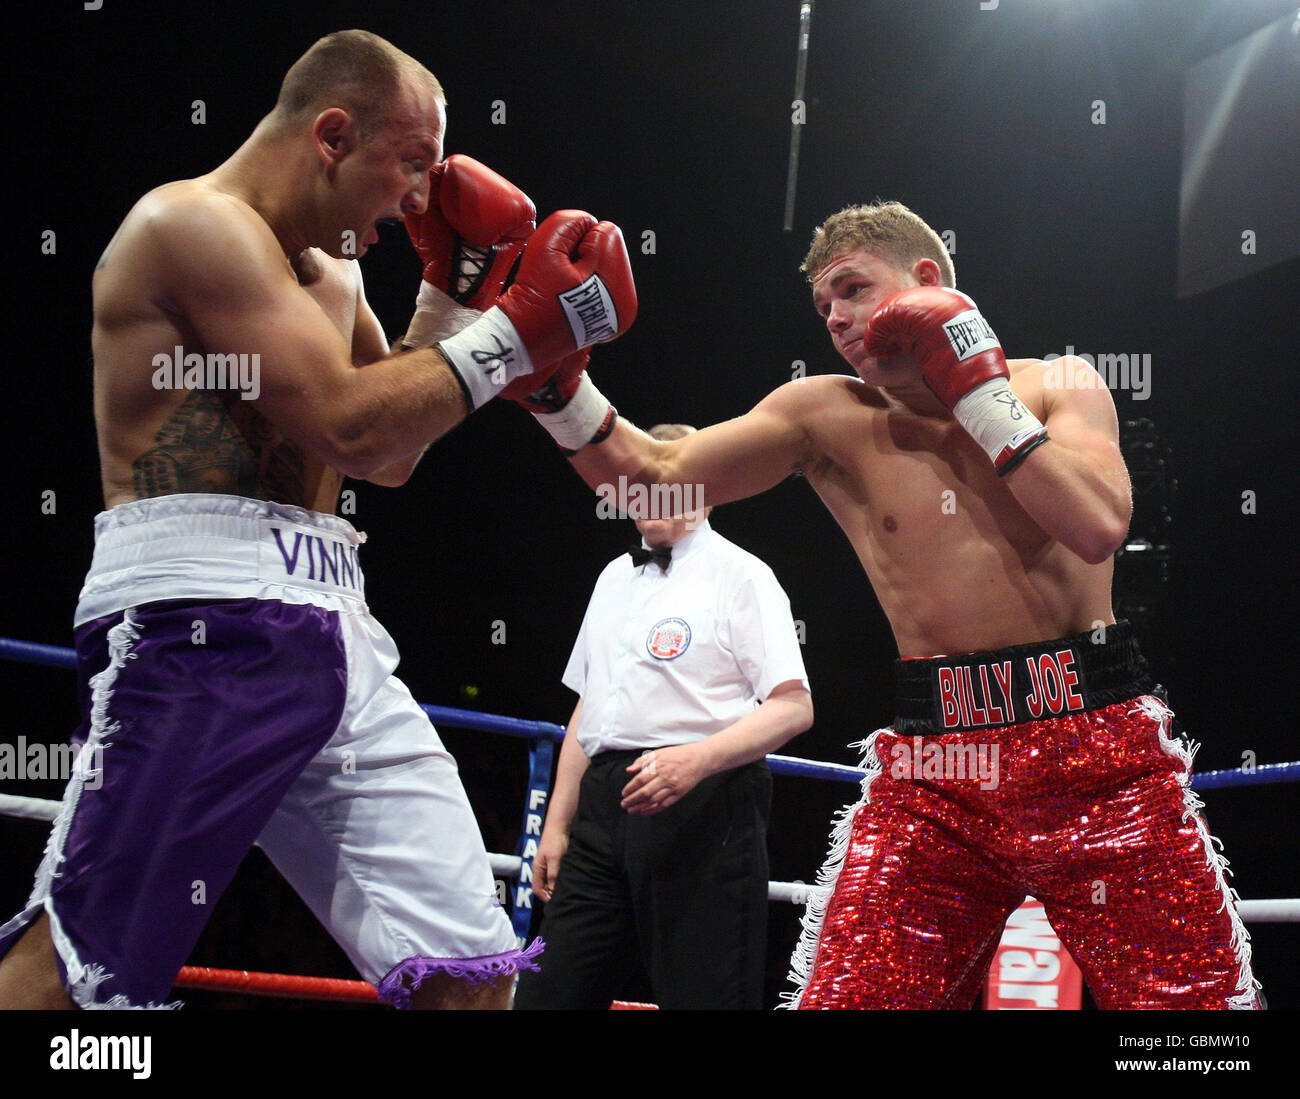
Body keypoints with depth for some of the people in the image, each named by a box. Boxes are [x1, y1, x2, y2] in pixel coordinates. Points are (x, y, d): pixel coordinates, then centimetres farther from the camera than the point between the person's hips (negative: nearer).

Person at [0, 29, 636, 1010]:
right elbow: (352, 428, -14)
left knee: (468, 971, 1)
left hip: (330, 632, 9)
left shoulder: (328, 270, 24)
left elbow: (393, 454, 28)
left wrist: (459, 287, 22)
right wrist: (512, 337, -5)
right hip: (202, 626, -9)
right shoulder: (197, 223, -6)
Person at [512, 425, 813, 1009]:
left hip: (702, 806, -6)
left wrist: (697, 758, -22)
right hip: (604, 807, 7)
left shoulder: (740, 576, 1)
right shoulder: (616, 578, 23)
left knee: (704, 993, -7)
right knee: (547, 992, 2)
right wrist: (556, 825, 19)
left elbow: (793, 706, -8)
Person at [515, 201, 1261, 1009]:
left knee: (1191, 993, -5)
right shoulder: (831, 416, 8)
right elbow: (655, 473, 1)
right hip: (935, 764, 1)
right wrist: (560, 384, -14)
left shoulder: (1059, 387, 7)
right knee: (841, 995, -6)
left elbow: (1098, 527, -12)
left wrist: (976, 388, -8)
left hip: (1095, 746, -1)